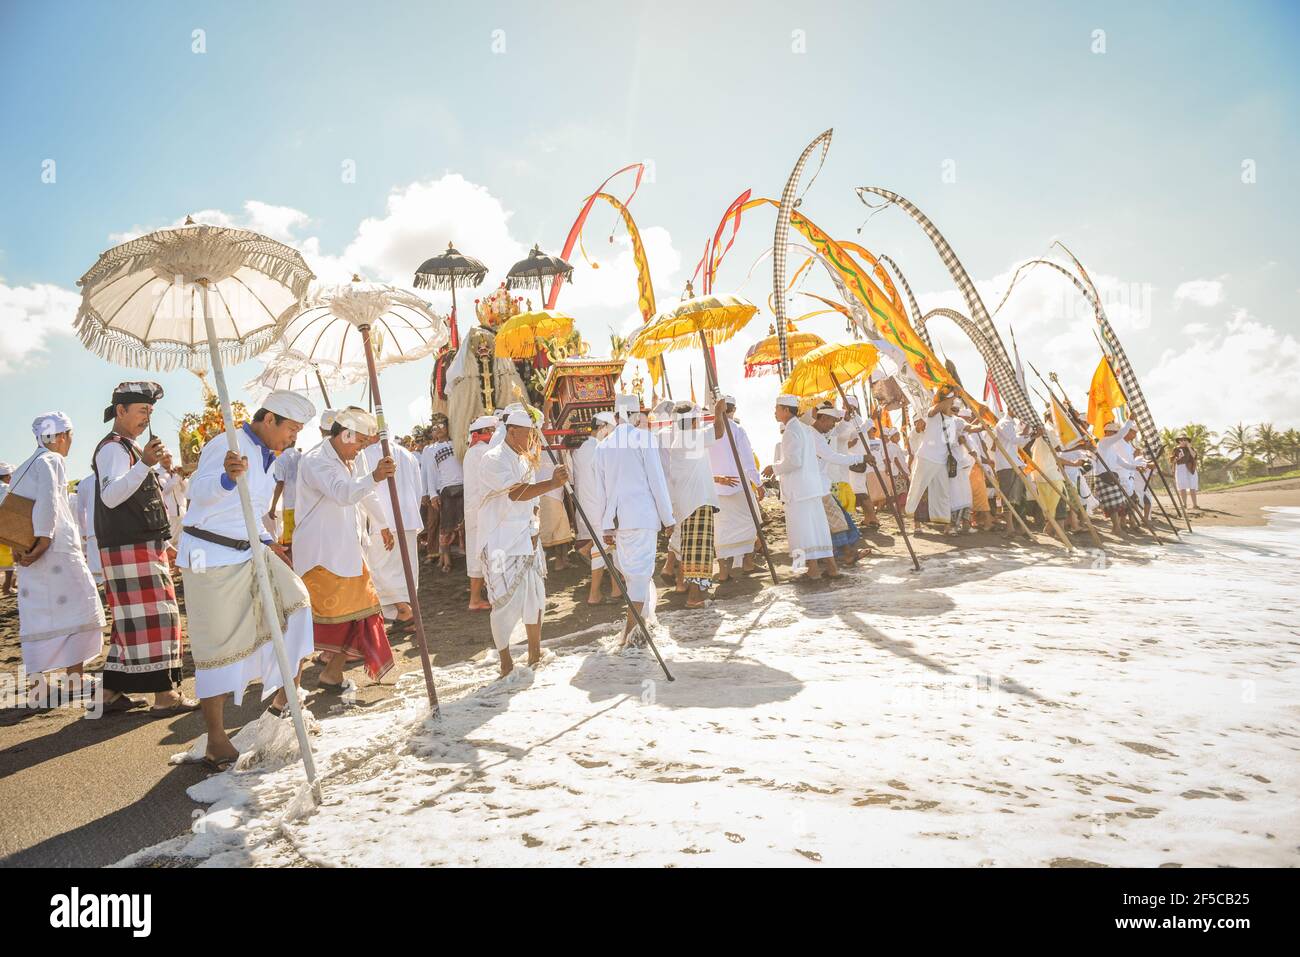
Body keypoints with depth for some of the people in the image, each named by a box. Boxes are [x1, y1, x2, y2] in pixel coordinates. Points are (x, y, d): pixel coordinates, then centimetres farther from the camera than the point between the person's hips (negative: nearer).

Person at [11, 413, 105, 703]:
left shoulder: (22, 469, 18)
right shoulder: (52, 461, -7)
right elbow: (47, 503, -20)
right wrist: (42, 543, -16)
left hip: (32, 561, 8)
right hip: (59, 551, -8)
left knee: (37, 618, 9)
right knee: (75, 613, 1)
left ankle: (36, 682, 11)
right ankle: (75, 682, 3)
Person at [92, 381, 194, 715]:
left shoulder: (130, 449, 21)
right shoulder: (113, 448, -10)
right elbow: (110, 496, -27)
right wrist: (145, 464, -36)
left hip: (144, 546, 10)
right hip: (130, 548, -10)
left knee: (132, 619, 13)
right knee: (154, 615, -10)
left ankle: (111, 692, 19)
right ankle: (165, 695, -7)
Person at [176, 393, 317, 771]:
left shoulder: (268, 458, 13)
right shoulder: (227, 445, -15)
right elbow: (199, 492, -30)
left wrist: (268, 542, 13)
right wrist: (228, 477, -49)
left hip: (248, 551, 8)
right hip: (209, 556, -8)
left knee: (294, 601, -5)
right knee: (217, 643, -2)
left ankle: (284, 698, 8)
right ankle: (216, 741, 8)